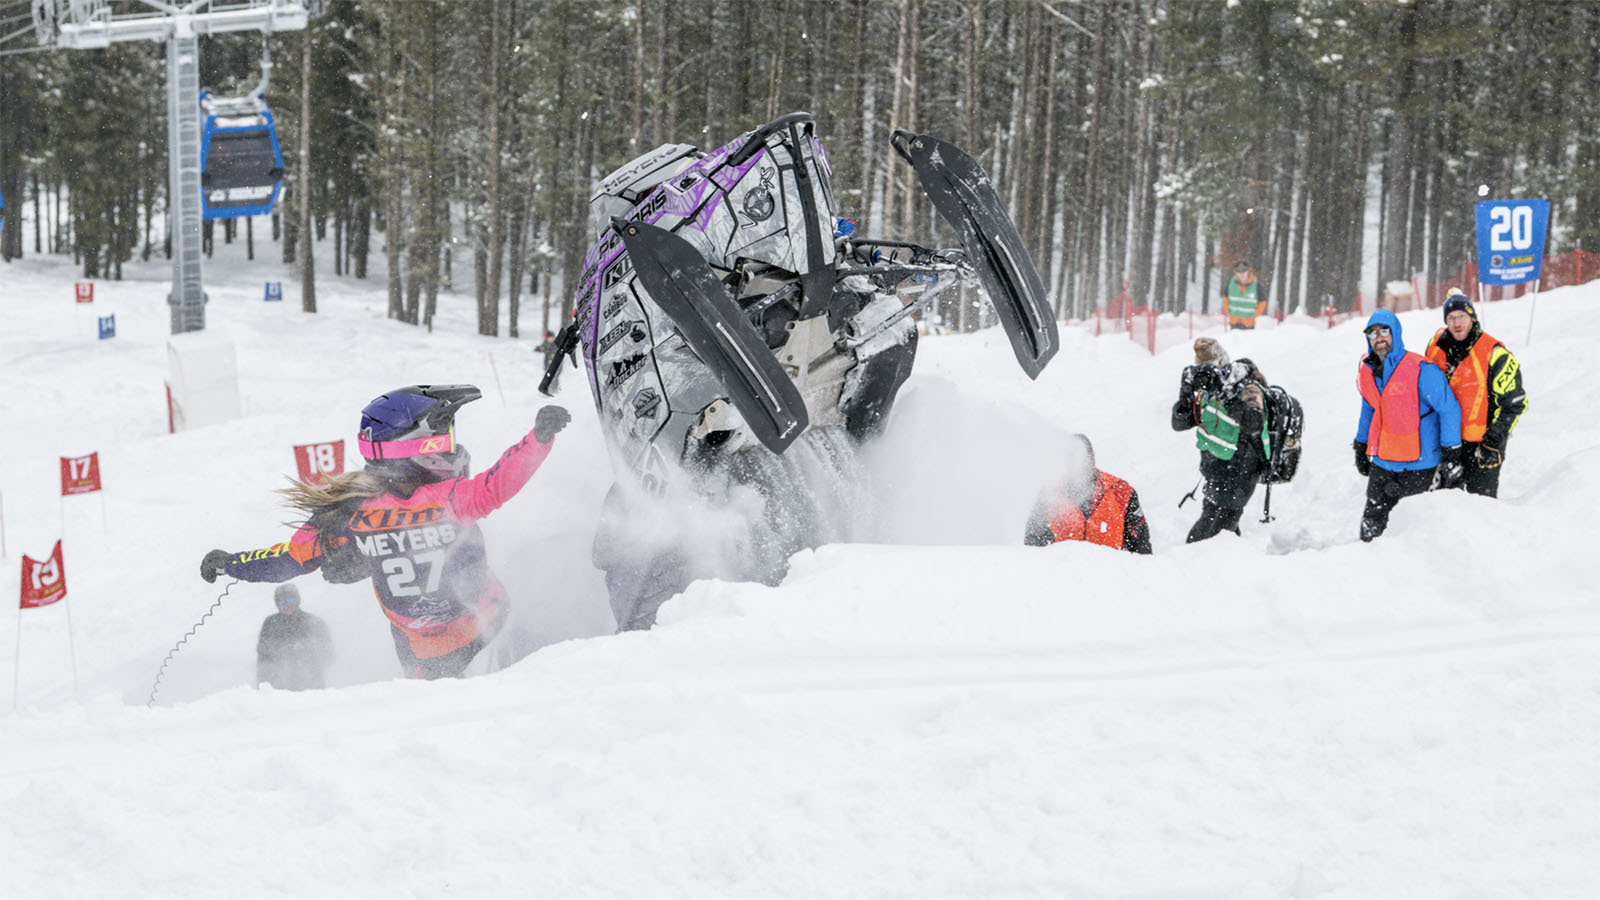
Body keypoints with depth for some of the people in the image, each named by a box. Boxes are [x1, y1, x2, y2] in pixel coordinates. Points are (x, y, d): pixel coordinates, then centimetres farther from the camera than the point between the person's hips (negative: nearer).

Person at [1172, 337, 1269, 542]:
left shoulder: (1248, 389, -17)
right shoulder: (1208, 394, 5)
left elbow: (1253, 425, -34)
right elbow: (1179, 423, 5)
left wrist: (1227, 395, -39)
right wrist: (1186, 393, -10)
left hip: (1234, 480, -9)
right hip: (1215, 476, 9)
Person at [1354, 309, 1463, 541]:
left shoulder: (1421, 370, -15)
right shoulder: (1366, 371, 5)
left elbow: (1449, 410, -12)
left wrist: (1451, 456, -13)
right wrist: (1360, 448, 25)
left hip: (1420, 464, -6)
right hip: (1383, 461, 6)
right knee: (1372, 522, 7)